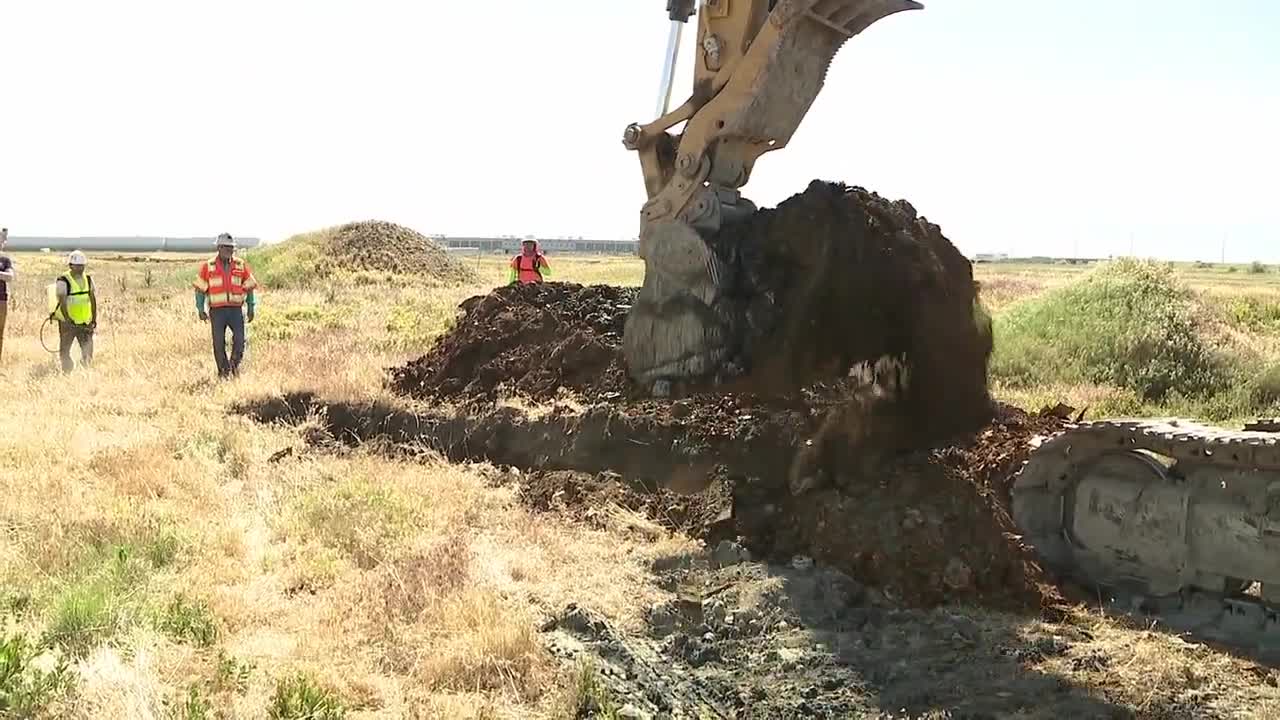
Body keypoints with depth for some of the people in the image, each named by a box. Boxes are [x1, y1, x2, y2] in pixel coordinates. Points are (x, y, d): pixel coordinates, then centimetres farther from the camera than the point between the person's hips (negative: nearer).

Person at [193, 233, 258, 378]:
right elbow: (200, 289, 6)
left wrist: (251, 309, 7)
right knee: (219, 343, -1)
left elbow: (250, 288, 11)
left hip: (236, 309, 0)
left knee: (239, 339, -14)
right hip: (217, 310, 0)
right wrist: (200, 310, 1)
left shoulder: (241, 265, 5)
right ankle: (223, 371, 13)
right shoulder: (208, 267, 2)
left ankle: (235, 363, 11)